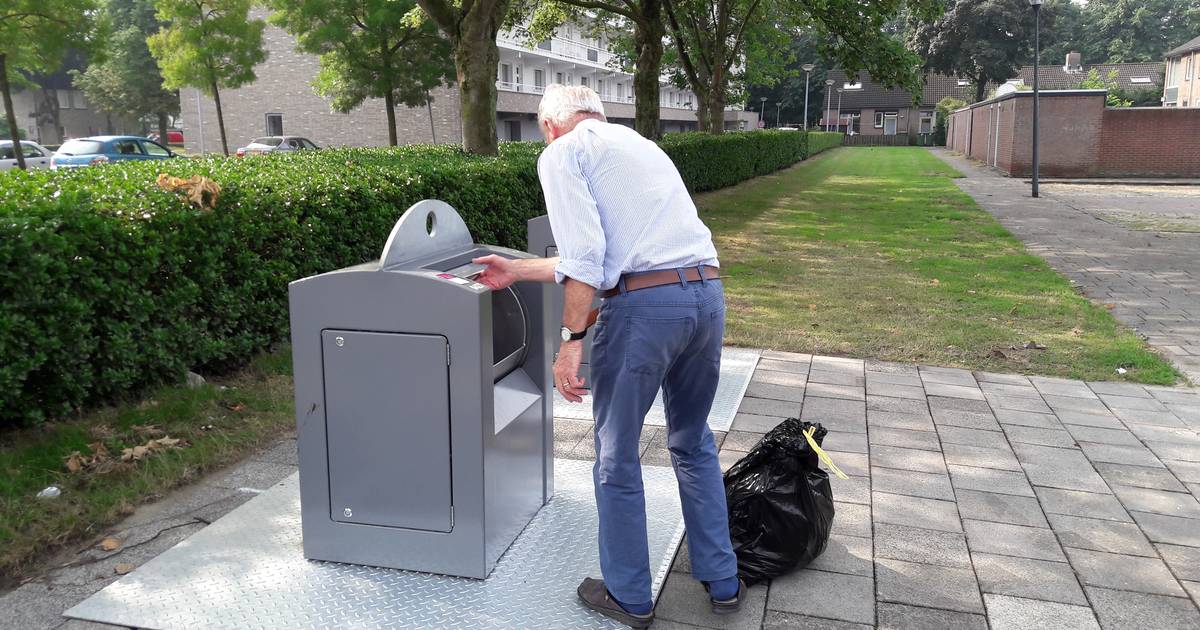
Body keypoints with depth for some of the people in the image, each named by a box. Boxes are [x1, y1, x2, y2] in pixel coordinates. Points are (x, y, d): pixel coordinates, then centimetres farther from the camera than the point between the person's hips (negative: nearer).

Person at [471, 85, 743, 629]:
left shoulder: (562, 153, 5)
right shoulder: (640, 145, 28)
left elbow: (584, 257, -11)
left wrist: (571, 339, -9)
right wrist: (517, 271, 34)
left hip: (645, 304, -7)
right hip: (708, 293, 8)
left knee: (617, 456, 11)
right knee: (694, 443, 23)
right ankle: (722, 582, 33)